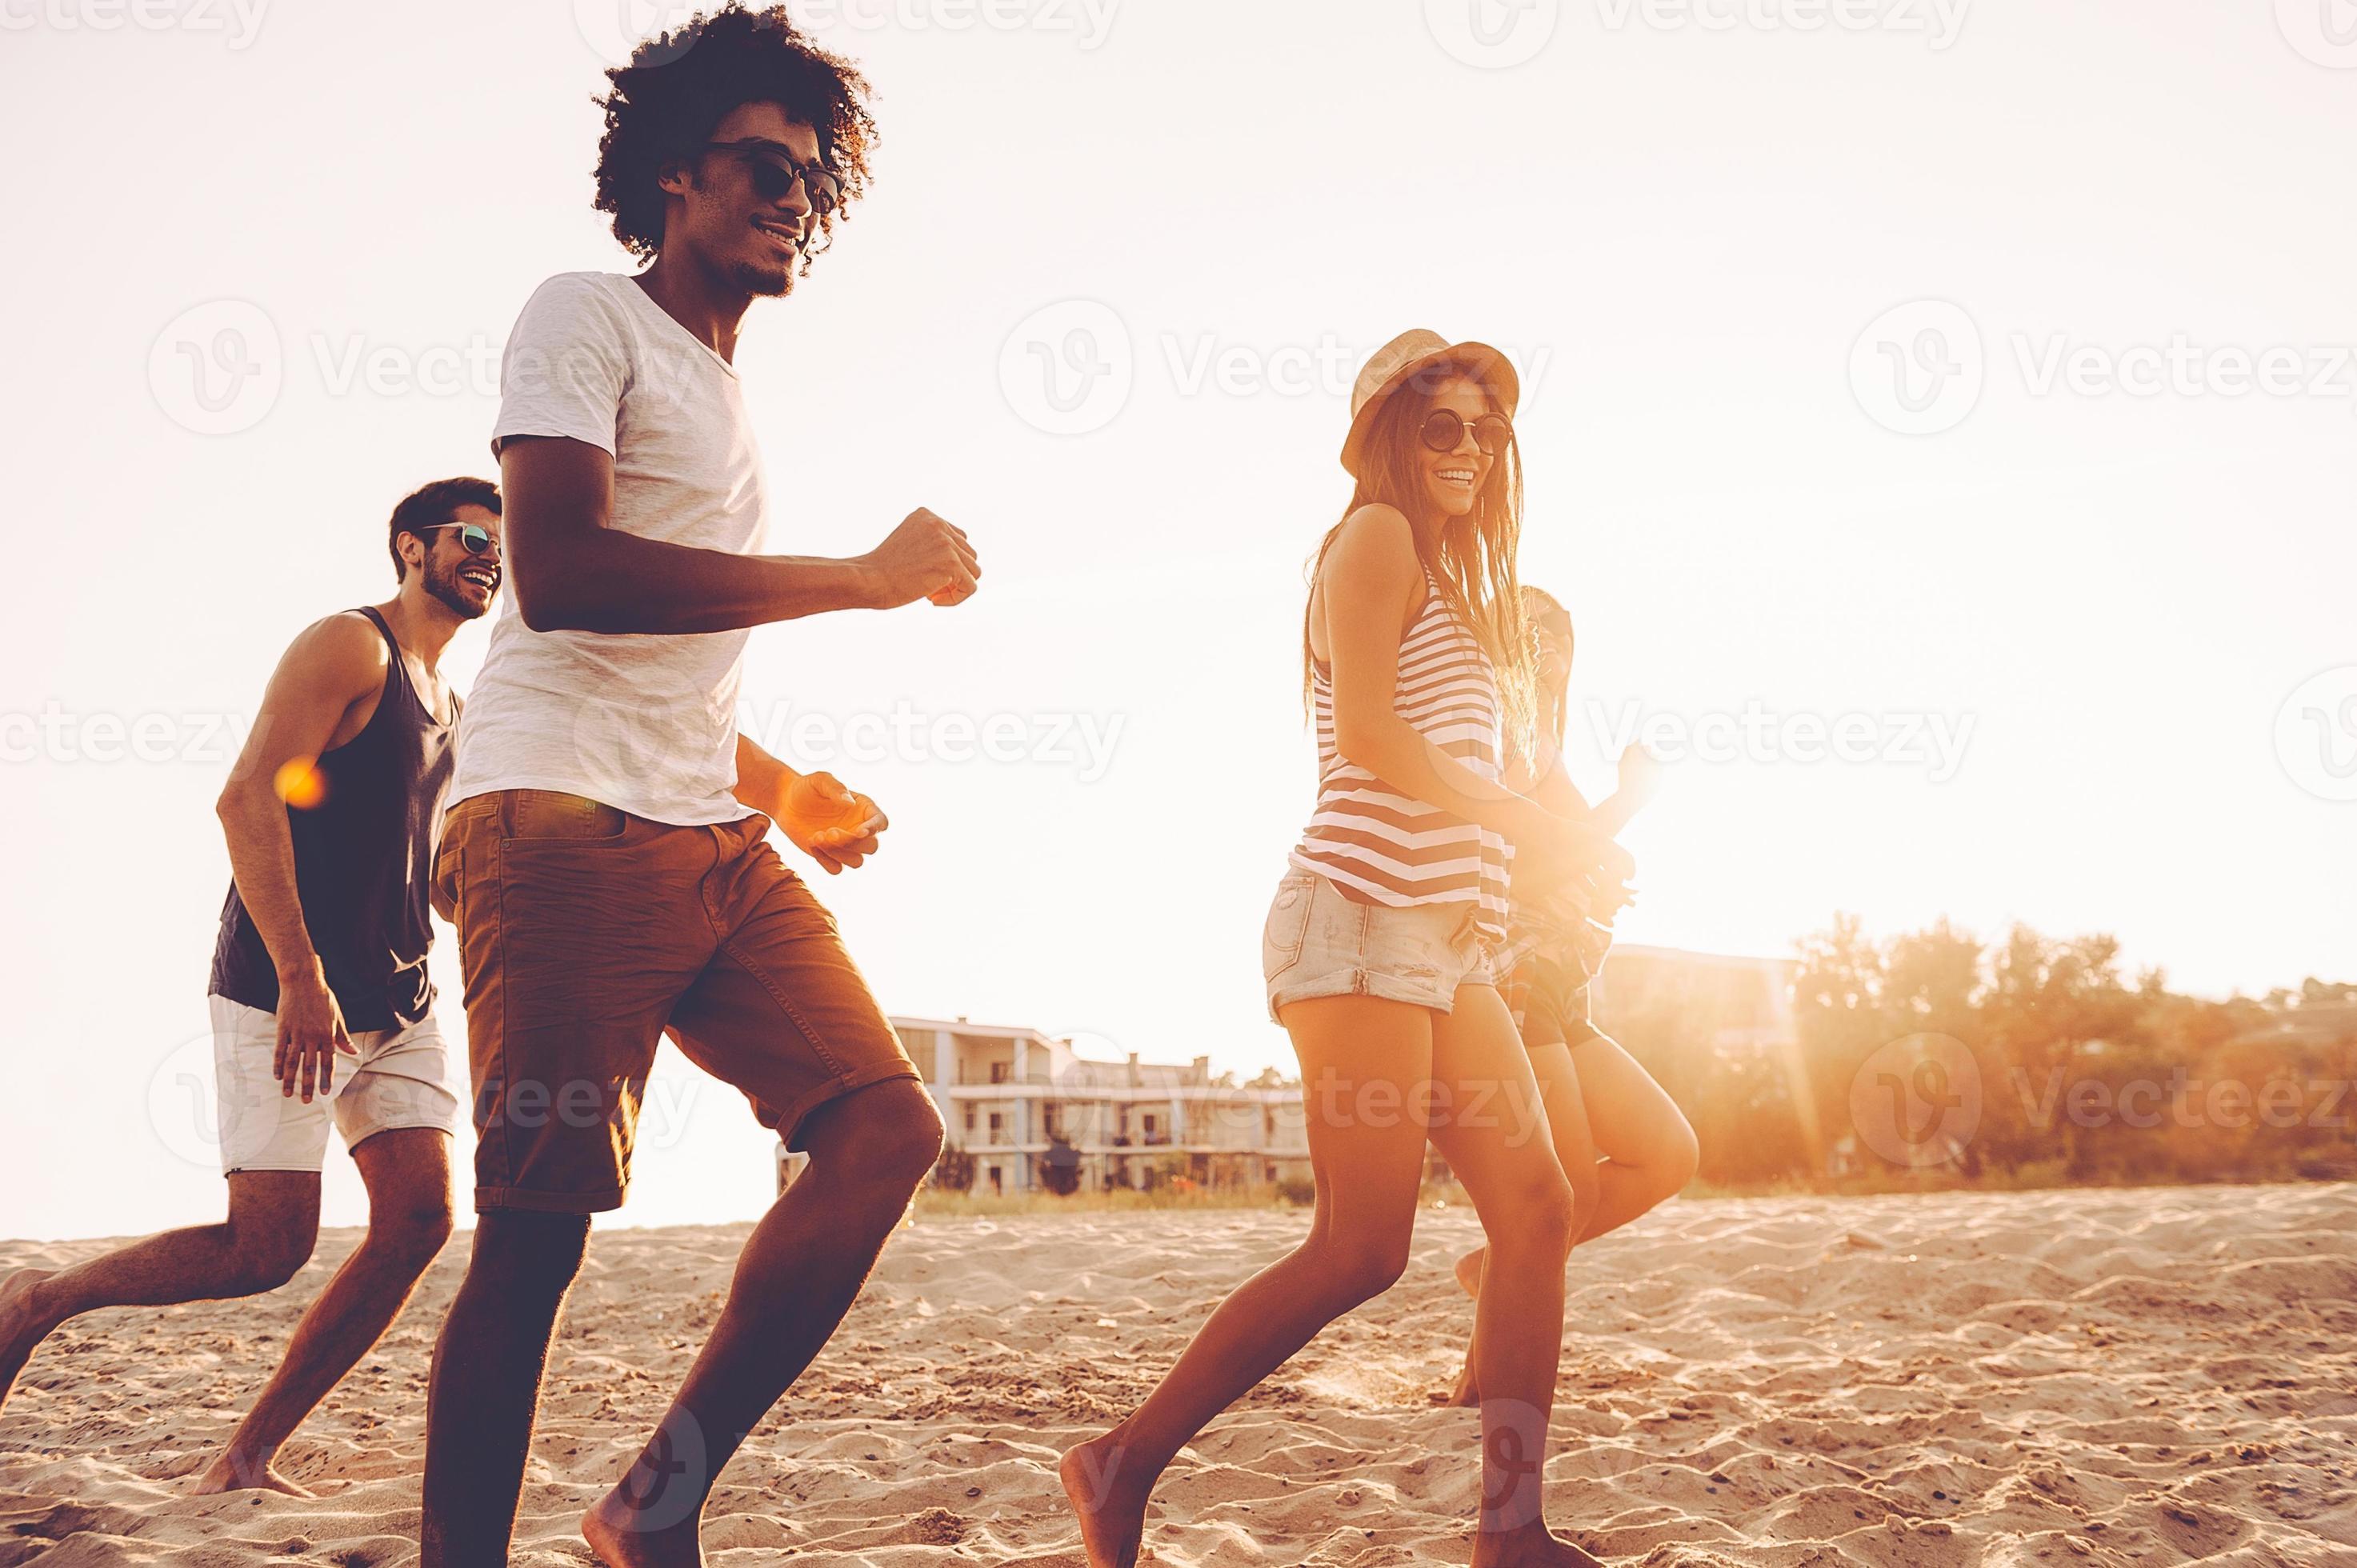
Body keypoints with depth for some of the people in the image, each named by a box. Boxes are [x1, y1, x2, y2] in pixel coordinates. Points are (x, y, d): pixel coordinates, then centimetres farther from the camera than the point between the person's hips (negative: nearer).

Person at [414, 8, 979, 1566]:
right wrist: (865, 575, -15)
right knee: (538, 1229, -11)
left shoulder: (724, 397, 27)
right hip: (566, 827, -8)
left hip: (713, 842, 8)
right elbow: (559, 575, -18)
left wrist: (783, 790, 18)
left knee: (887, 1126, -5)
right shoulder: (588, 319, 1)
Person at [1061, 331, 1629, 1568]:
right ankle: (1122, 1467, -2)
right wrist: (1538, 829, -10)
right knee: (1363, 1249, -13)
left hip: (1443, 943, 10)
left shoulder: (1453, 588, 27)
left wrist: (1567, 844, 10)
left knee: (1536, 1209, -1)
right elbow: (1371, 735, -13)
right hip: (1364, 920, -9)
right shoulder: (1377, 537, -1)